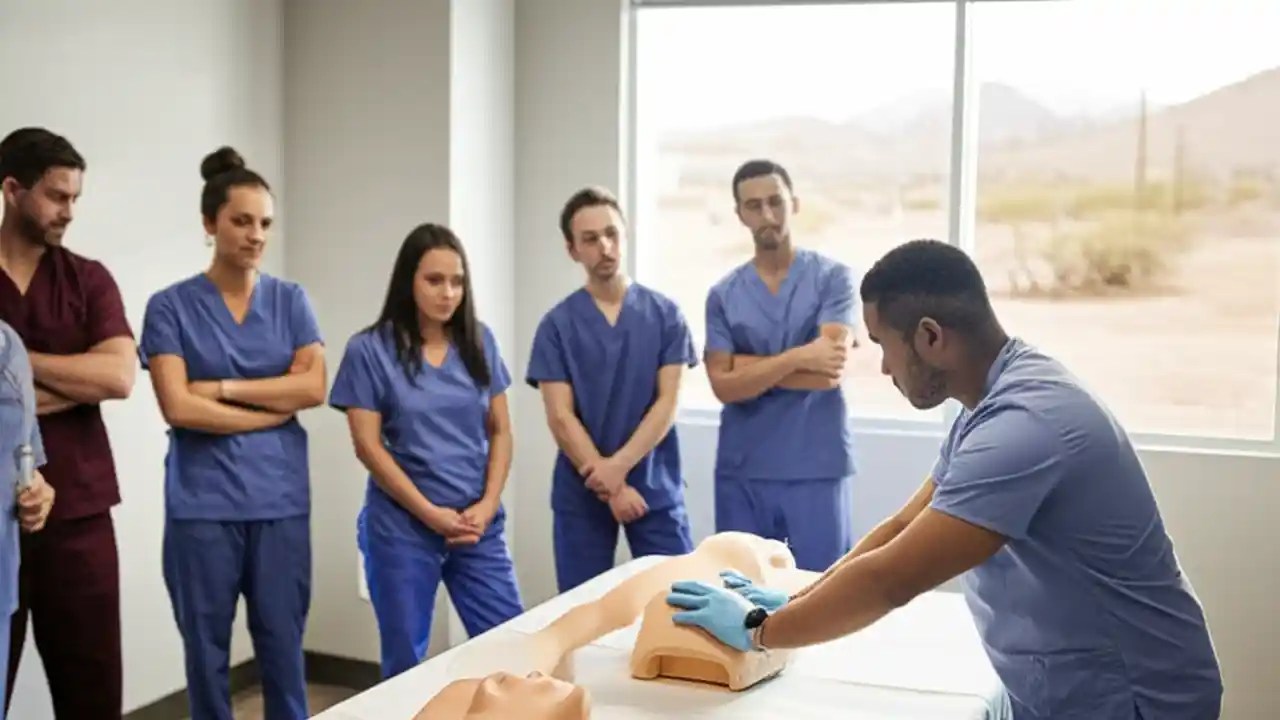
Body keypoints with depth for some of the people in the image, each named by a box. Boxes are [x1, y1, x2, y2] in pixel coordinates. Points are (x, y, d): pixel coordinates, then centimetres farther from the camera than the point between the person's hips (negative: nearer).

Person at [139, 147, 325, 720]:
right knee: (206, 651, 7)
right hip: (202, 503, -2)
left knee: (283, 649, 7)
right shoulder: (171, 306, -1)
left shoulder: (291, 300, 7)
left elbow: (313, 386, -5)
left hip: (280, 499, 2)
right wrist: (275, 407, -7)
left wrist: (222, 387, -9)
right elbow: (178, 408, -10)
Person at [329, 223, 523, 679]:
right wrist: (431, 514, -11)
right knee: (406, 662, 6)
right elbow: (368, 446, -7)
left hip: (478, 524, 3)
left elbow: (500, 431, 8)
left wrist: (487, 505, -6)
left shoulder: (480, 342, 5)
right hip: (402, 526, -3)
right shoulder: (369, 350, -5)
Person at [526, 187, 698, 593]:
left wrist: (619, 465, -15)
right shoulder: (557, 324, -1)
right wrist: (610, 487, -11)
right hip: (582, 494, 0)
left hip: (656, 488, 0)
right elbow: (561, 418, -5)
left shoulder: (664, 314, 2)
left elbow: (667, 404, -3)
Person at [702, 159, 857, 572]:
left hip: (818, 468, -2)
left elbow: (830, 371, -13)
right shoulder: (723, 295, 6)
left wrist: (749, 366, -6)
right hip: (742, 471, 3)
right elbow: (723, 385, -4)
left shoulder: (833, 278, -1)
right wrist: (796, 358, -15)